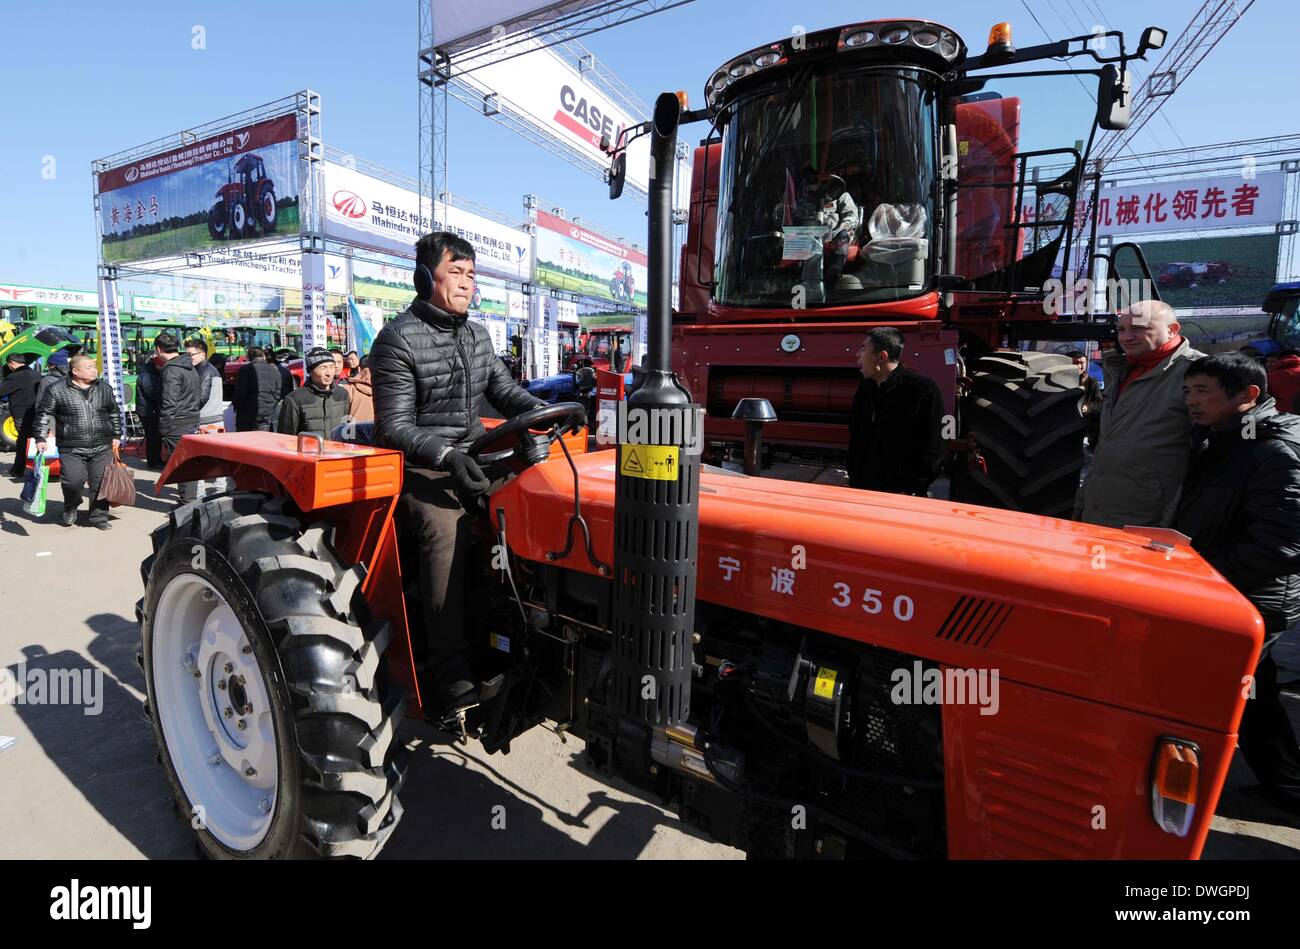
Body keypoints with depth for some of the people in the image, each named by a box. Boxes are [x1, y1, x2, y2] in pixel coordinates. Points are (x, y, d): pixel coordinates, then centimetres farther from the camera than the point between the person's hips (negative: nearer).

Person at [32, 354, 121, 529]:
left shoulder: (105, 388, 10)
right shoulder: (56, 389, -2)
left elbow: (114, 413, 20)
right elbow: (43, 415, 2)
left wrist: (116, 436, 17)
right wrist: (40, 438, -4)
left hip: (102, 448, 3)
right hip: (71, 450, -3)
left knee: (101, 483, 2)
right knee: (73, 481, -10)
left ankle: (99, 517, 16)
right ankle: (70, 508, 21)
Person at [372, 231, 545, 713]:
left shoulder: (477, 335, 14)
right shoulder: (397, 340, -8)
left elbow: (506, 392, 16)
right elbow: (394, 427, -13)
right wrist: (446, 456, -28)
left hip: (471, 461, 7)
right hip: (419, 469, -7)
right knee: (447, 528, -34)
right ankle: (450, 672, -25)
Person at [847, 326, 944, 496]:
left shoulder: (923, 389, -11)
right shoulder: (865, 389, 9)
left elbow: (931, 450, -12)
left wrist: (910, 492, -15)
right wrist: (853, 481, 9)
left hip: (902, 495, -6)